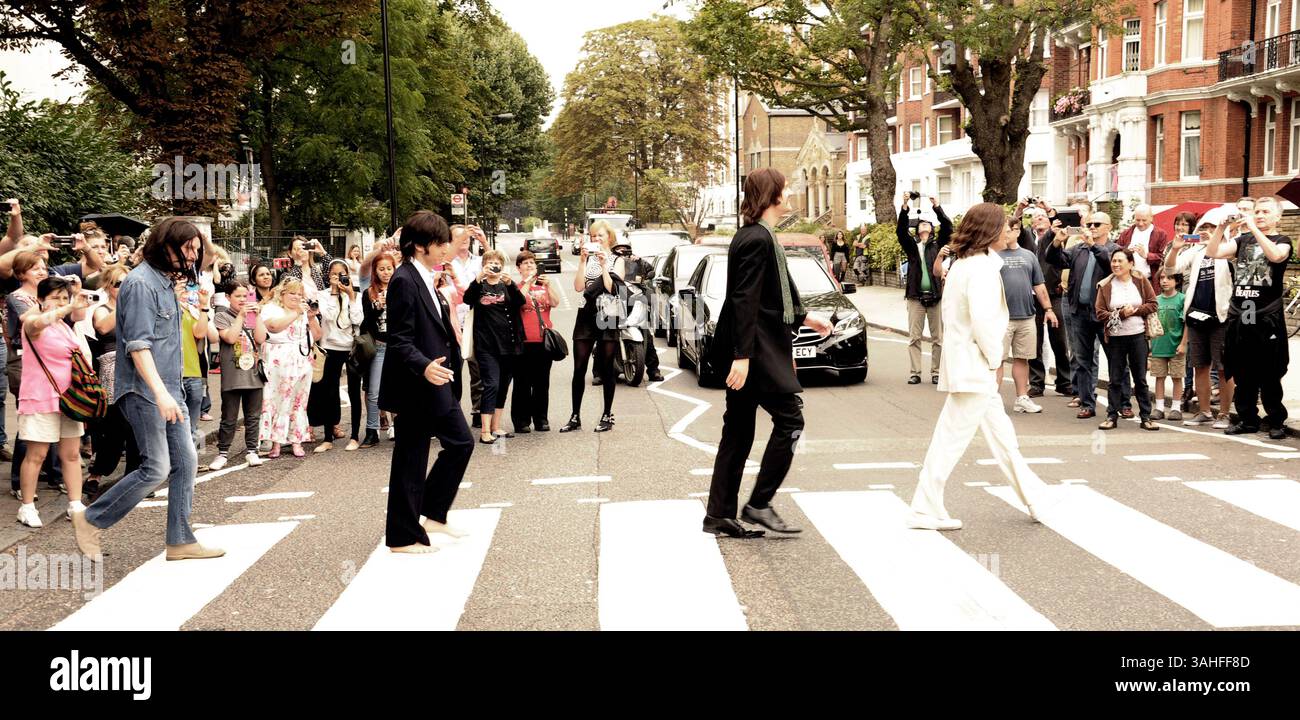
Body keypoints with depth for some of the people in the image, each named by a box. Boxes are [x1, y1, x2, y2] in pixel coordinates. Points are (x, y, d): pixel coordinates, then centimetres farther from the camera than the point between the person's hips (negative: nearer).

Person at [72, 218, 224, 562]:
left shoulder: (166, 282, 15)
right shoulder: (141, 283, -14)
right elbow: (138, 345, -22)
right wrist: (160, 393, -30)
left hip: (168, 388, 9)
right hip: (144, 390, -9)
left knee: (185, 460, 6)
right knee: (156, 469, -8)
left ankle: (180, 541, 12)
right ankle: (91, 520, 8)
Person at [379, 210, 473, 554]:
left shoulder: (427, 280, 11)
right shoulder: (404, 281, -17)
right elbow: (400, 341, -22)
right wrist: (425, 367, -35)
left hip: (437, 384, 10)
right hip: (415, 387, -10)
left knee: (460, 443, 14)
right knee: (411, 461, 0)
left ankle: (433, 515, 25)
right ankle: (403, 536, 12)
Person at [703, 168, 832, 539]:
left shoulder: (759, 237, 17)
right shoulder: (758, 239, -15)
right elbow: (745, 301, -21)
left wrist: (805, 318, 32)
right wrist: (743, 355, -24)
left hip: (748, 351, 10)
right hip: (755, 350, -10)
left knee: (738, 431, 11)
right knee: (789, 419, -4)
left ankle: (720, 515, 15)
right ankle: (759, 504, 1)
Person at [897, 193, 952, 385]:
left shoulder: (938, 245, 10)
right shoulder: (911, 246, 10)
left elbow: (948, 227, -2)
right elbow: (901, 231, -5)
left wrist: (937, 207, -10)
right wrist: (904, 207, -16)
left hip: (936, 296, 0)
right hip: (915, 296, 0)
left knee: (938, 338, 3)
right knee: (914, 337, 1)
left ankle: (936, 372, 10)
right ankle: (915, 373, 5)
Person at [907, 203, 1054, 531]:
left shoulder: (963, 264, 13)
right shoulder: (983, 267, -17)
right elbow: (982, 320, -26)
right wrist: (994, 359, -12)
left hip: (974, 368, 10)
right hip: (975, 368, -10)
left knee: (1002, 435, 18)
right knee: (952, 439, -4)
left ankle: (1034, 498, 30)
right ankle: (925, 511, 2)